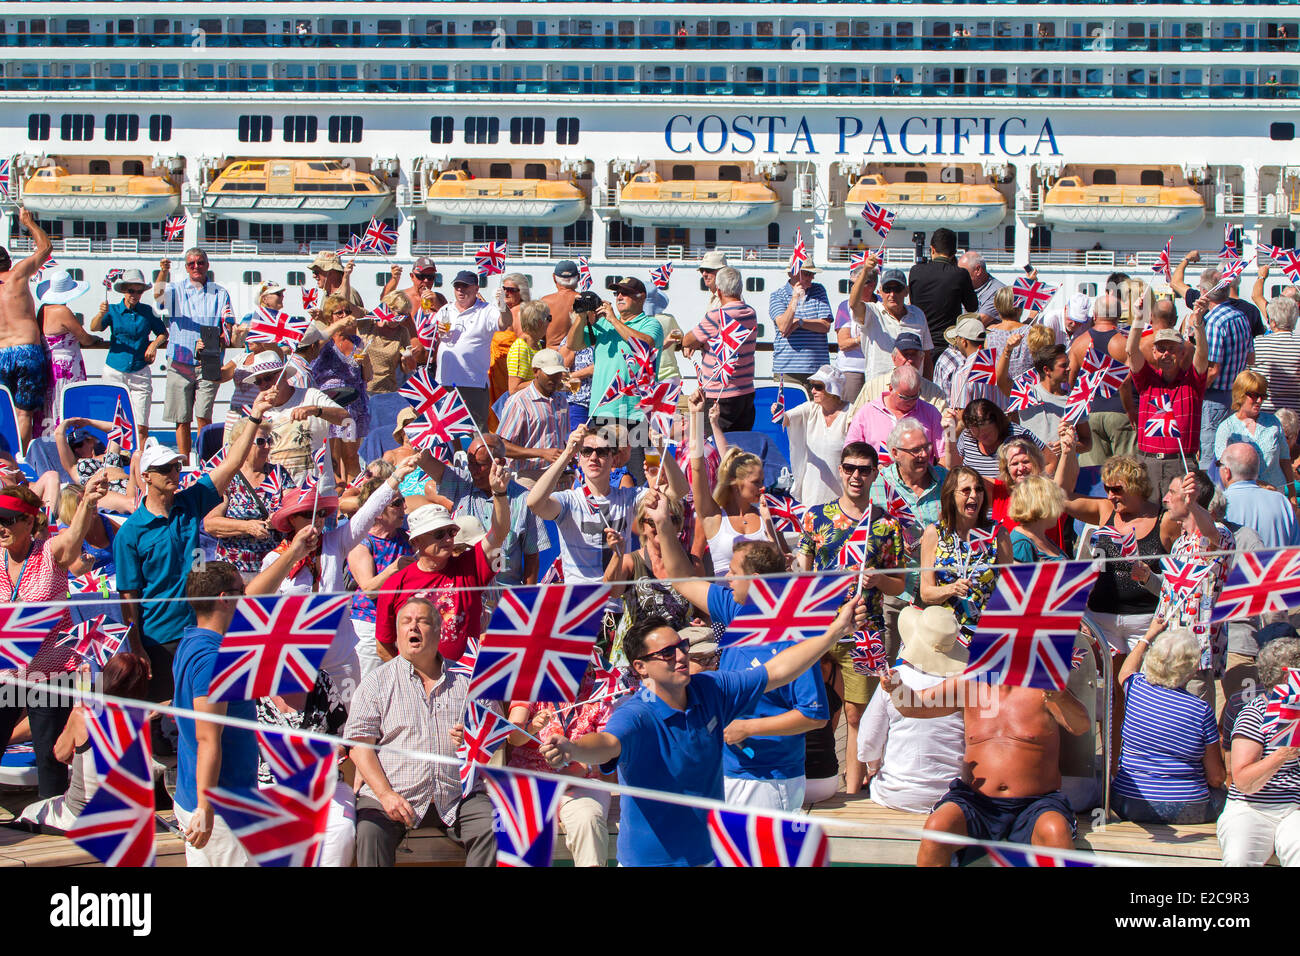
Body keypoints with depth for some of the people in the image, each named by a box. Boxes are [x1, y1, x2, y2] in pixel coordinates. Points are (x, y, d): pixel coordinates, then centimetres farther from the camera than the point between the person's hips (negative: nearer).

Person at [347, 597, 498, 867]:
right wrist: (386, 794, -13)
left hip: (459, 797, 1)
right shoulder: (377, 682, 10)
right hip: (394, 795, -1)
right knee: (370, 832, -31)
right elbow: (360, 745, 2)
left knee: (493, 829, -25)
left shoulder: (466, 679, 15)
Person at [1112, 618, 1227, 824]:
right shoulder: (1202, 710, -14)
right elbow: (1217, 778, -6)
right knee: (1222, 792, 24)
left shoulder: (1136, 689, -6)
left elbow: (1125, 671, 25)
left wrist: (1149, 635, 38)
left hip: (1129, 806, 3)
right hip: (1188, 811, -3)